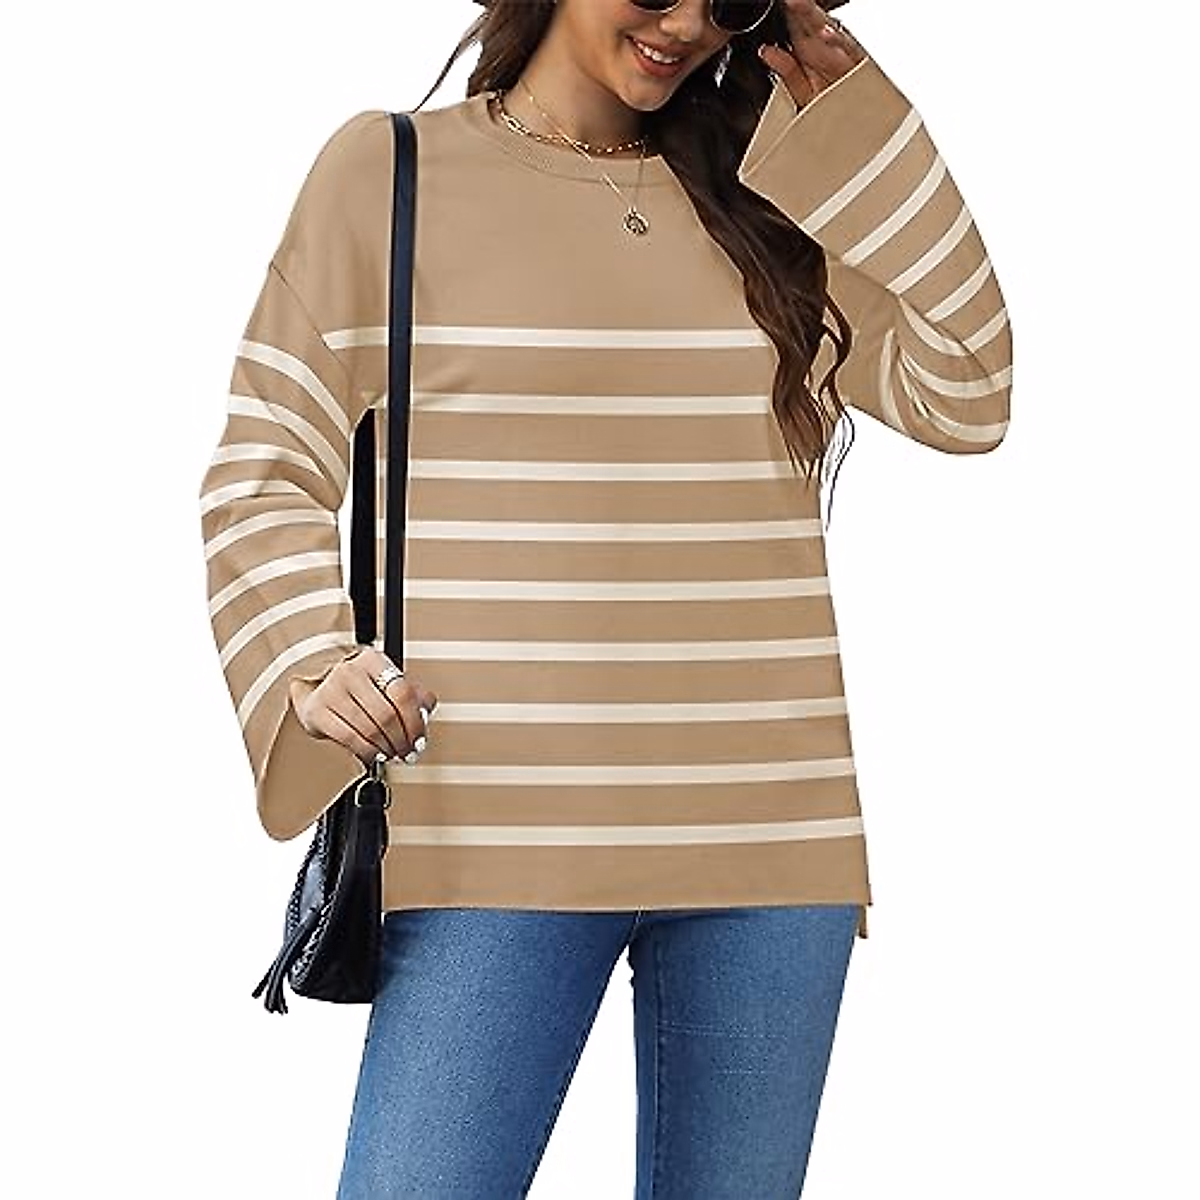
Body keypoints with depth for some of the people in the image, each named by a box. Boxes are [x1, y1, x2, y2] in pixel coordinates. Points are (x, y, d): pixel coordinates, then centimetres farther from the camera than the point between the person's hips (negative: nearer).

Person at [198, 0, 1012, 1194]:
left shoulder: (769, 191, 13)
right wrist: (311, 668, -15)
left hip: (769, 827, 4)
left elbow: (963, 394, 5)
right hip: (503, 825, -3)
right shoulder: (388, 167, 3)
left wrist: (848, 127, 3)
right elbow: (263, 472, 3)